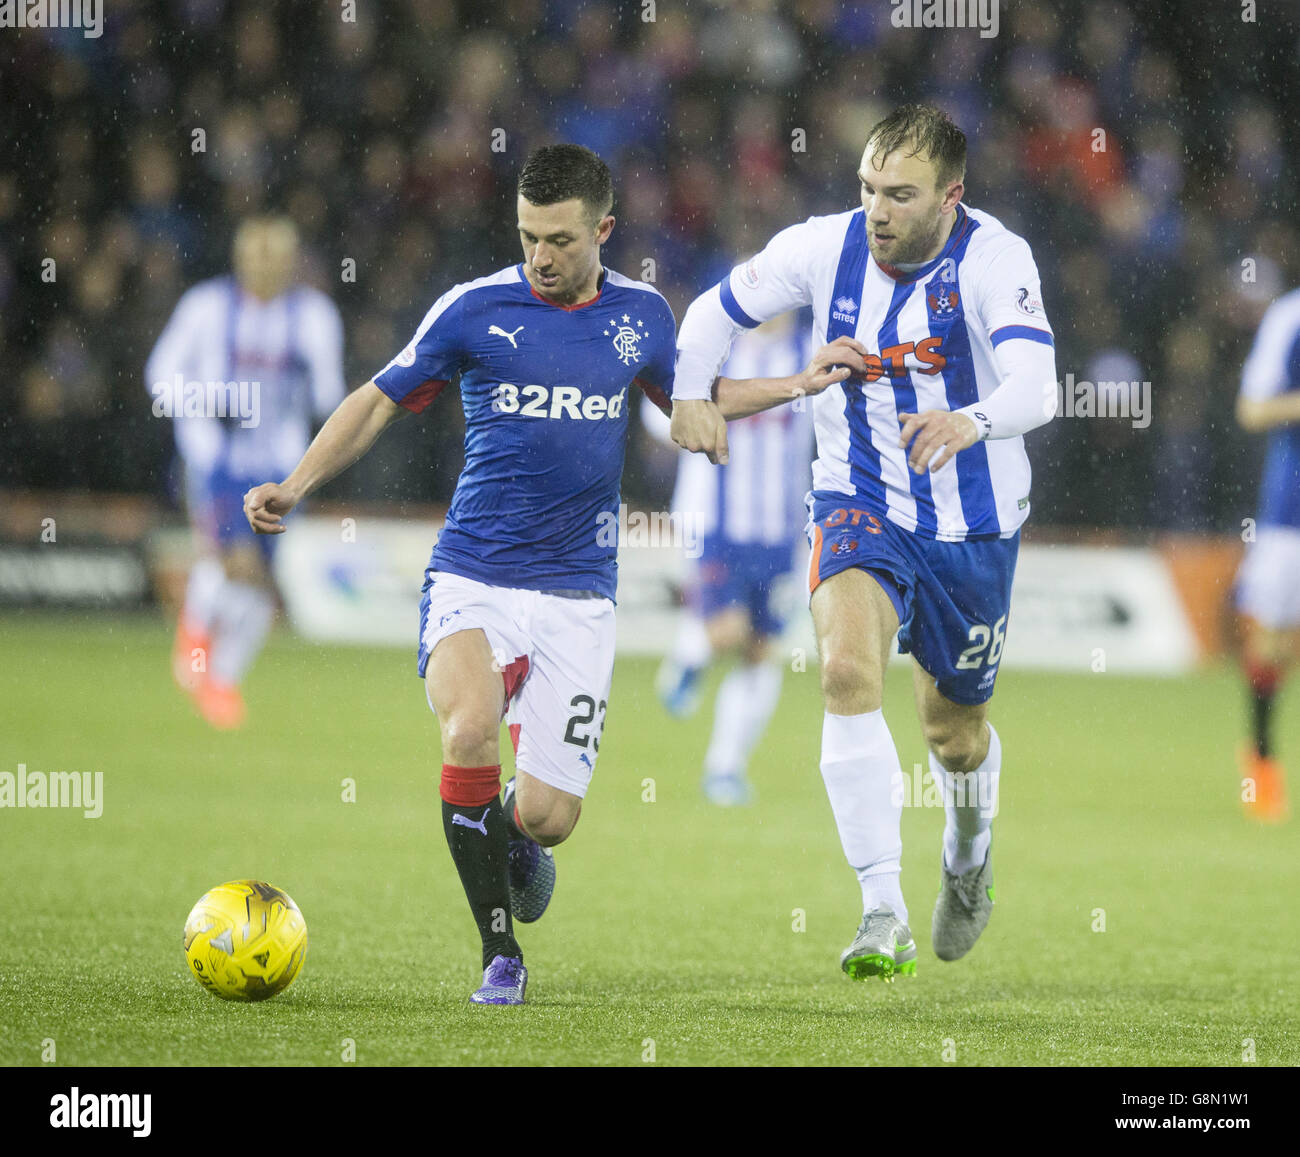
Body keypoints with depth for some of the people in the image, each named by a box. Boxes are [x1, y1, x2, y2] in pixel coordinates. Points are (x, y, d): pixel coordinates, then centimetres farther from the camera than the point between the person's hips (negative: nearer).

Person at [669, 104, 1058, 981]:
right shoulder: (824, 248, -10)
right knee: (848, 666, -27)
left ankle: (970, 848, 52)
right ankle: (884, 915, -28)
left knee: (954, 733, 13)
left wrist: (969, 423, -57)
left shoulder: (994, 259, -20)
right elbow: (717, 311, 6)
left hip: (973, 522, -1)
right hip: (860, 505, 1)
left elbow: (1037, 388, -35)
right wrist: (695, 391, -14)